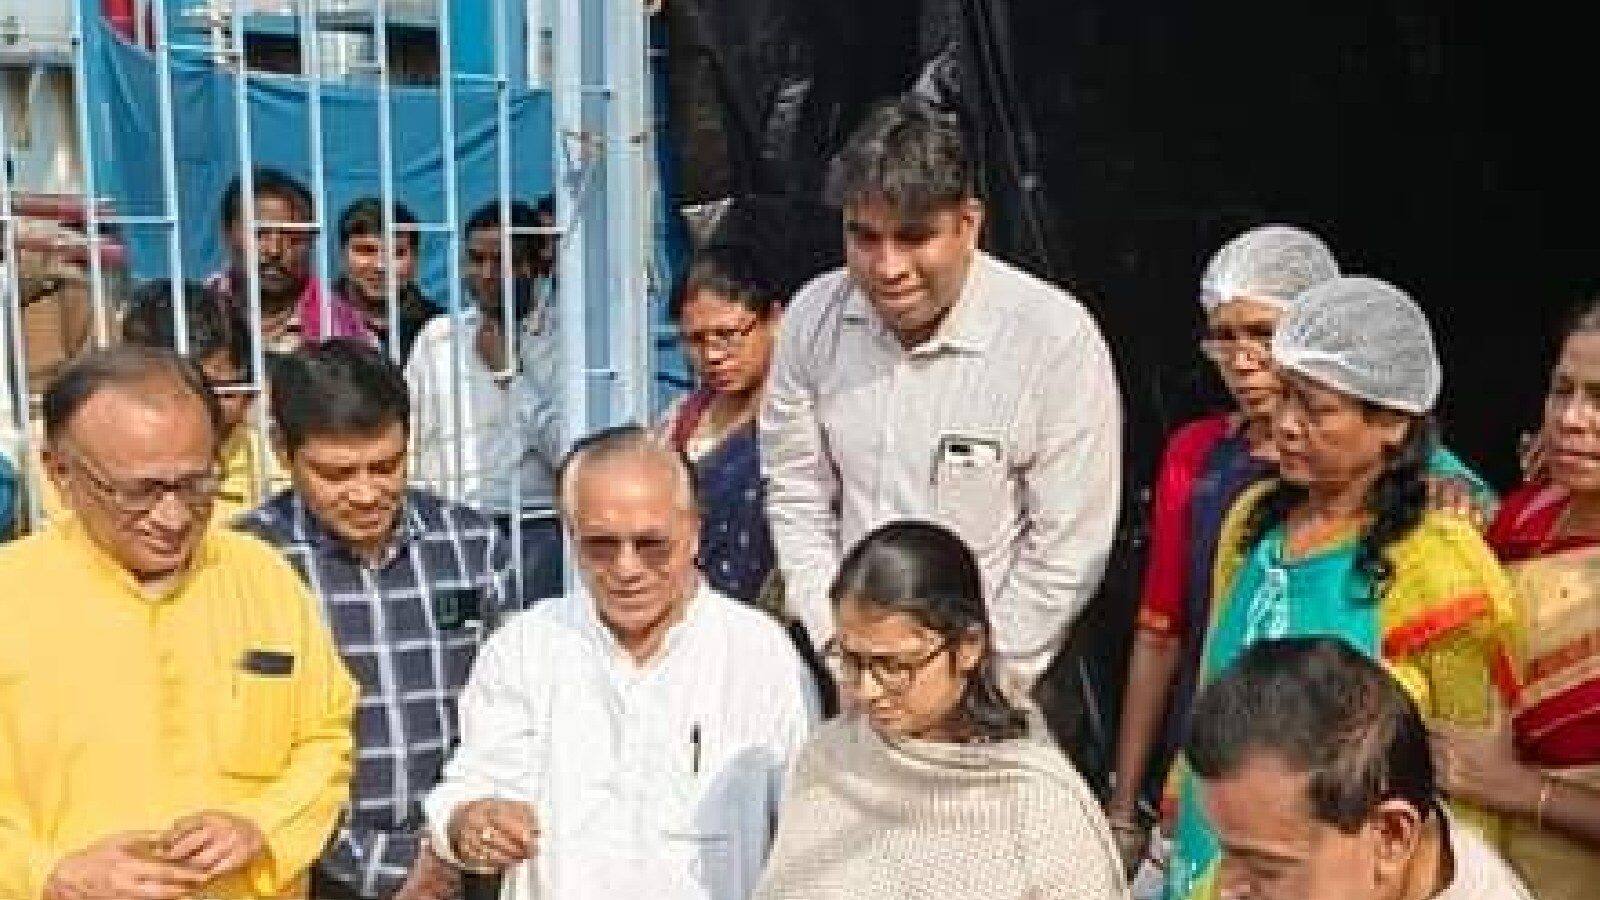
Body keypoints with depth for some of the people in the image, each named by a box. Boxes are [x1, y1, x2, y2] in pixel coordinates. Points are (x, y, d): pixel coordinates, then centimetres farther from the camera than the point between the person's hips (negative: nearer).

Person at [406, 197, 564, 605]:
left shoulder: (566, 339, -1)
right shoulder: (437, 337, 11)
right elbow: (410, 447, 14)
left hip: (536, 532, -3)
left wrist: (510, 372, -7)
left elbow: (570, 451, -9)